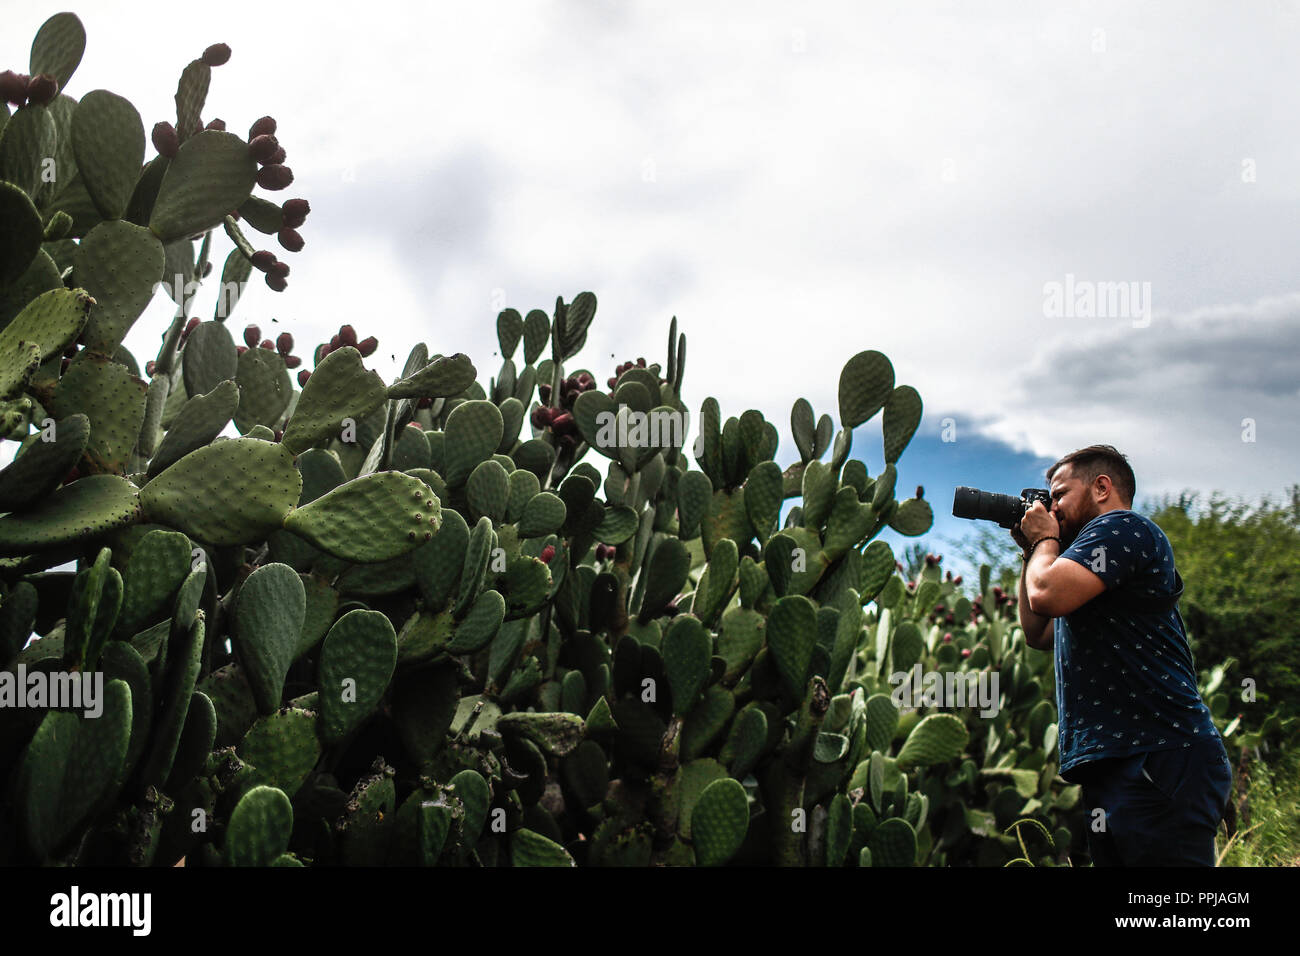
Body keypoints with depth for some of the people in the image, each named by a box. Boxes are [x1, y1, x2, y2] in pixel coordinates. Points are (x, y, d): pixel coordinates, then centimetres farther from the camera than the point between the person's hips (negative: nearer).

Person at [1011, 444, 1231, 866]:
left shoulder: (1123, 526, -4)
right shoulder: (1100, 551, 27)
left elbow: (1047, 594, -19)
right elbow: (1039, 634, 32)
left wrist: (1045, 539, 2)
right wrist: (1031, 552, 25)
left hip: (1159, 759, -10)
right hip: (1116, 767, 10)